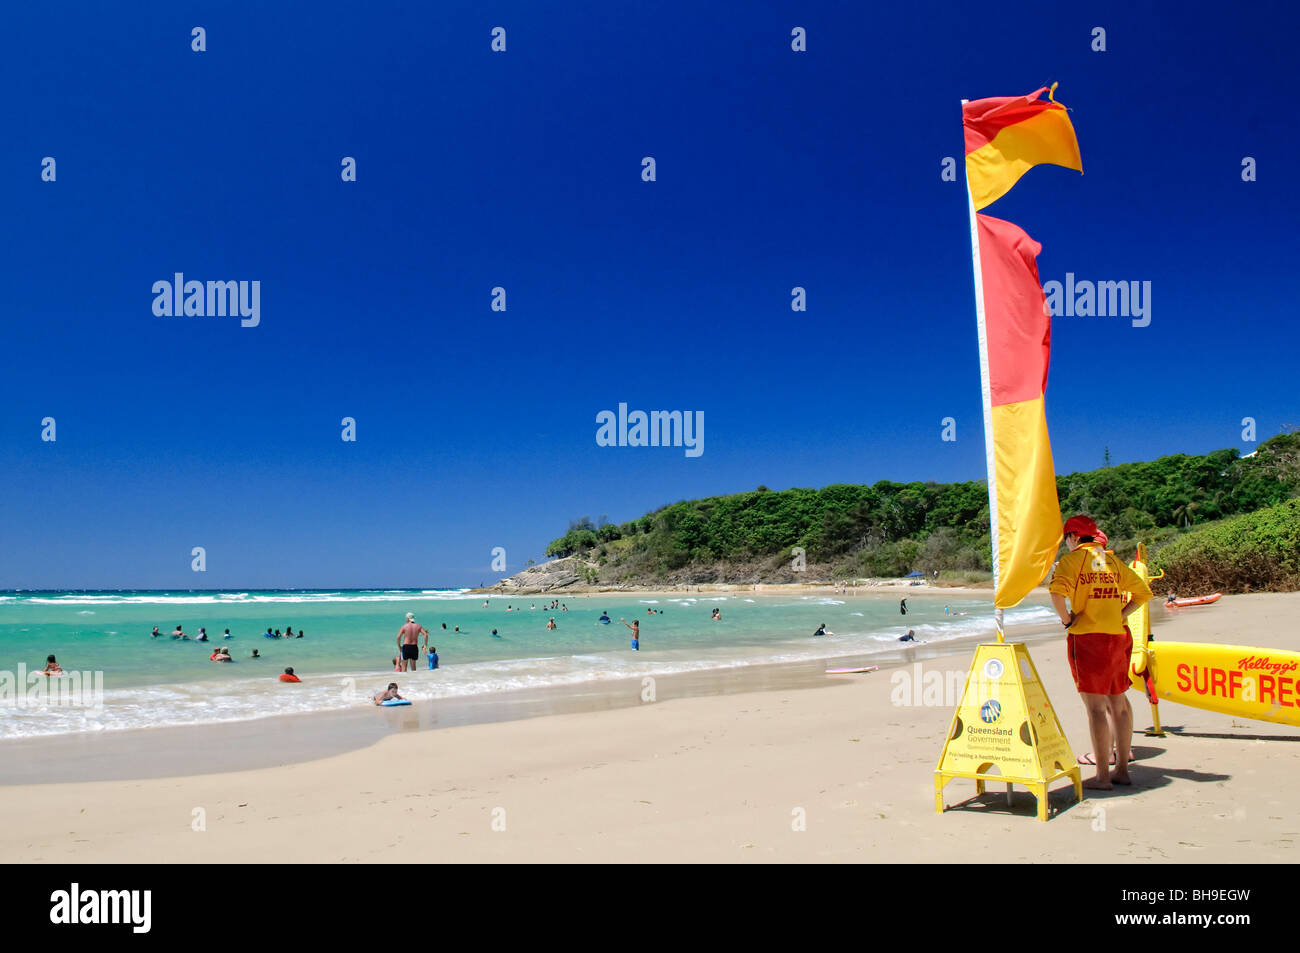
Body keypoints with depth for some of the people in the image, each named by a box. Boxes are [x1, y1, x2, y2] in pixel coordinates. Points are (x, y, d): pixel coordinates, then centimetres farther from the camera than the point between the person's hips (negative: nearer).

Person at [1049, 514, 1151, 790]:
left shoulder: (1072, 559, -5)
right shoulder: (1112, 560, 15)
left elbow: (1057, 590, -23)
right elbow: (1143, 593, 19)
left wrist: (1066, 619, -10)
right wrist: (1119, 615, 14)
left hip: (1087, 637, -7)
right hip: (1118, 636, 7)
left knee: (1096, 706, -5)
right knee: (1118, 702, 13)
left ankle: (1102, 775, -4)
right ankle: (1122, 769, 20)